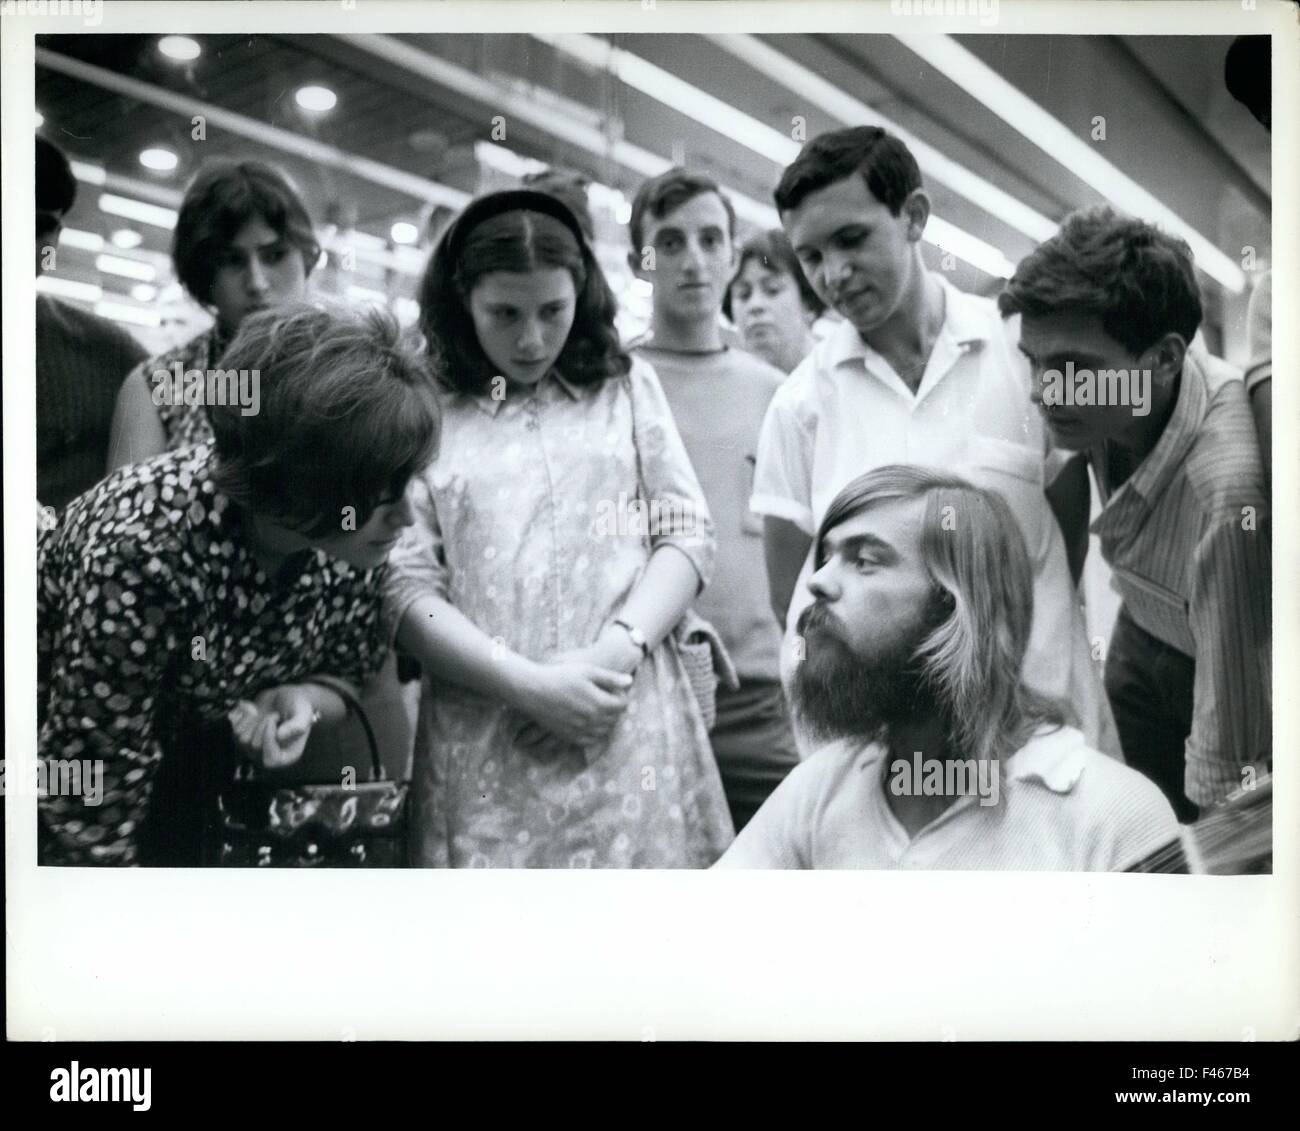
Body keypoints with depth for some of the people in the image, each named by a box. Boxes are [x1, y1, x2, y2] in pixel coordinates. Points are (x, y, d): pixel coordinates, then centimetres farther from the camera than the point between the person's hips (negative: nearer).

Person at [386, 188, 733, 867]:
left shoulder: (628, 386, 12)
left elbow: (687, 534, 7)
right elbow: (406, 587, -1)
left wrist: (616, 651, -8)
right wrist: (529, 684, -12)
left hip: (631, 724, 2)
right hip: (485, 746, -1)